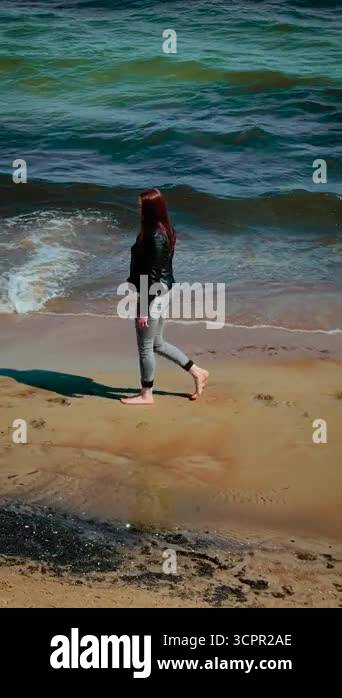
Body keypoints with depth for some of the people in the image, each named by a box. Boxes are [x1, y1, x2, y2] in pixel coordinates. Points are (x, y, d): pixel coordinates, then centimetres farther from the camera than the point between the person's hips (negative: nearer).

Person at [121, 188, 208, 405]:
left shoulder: (155, 237, -23)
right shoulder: (164, 230, 7)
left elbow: (153, 275, -23)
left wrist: (144, 308, -20)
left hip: (153, 293, -10)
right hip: (162, 289, 10)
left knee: (145, 347, 5)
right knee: (157, 343, 21)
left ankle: (146, 394, 19)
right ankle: (197, 372, 27)